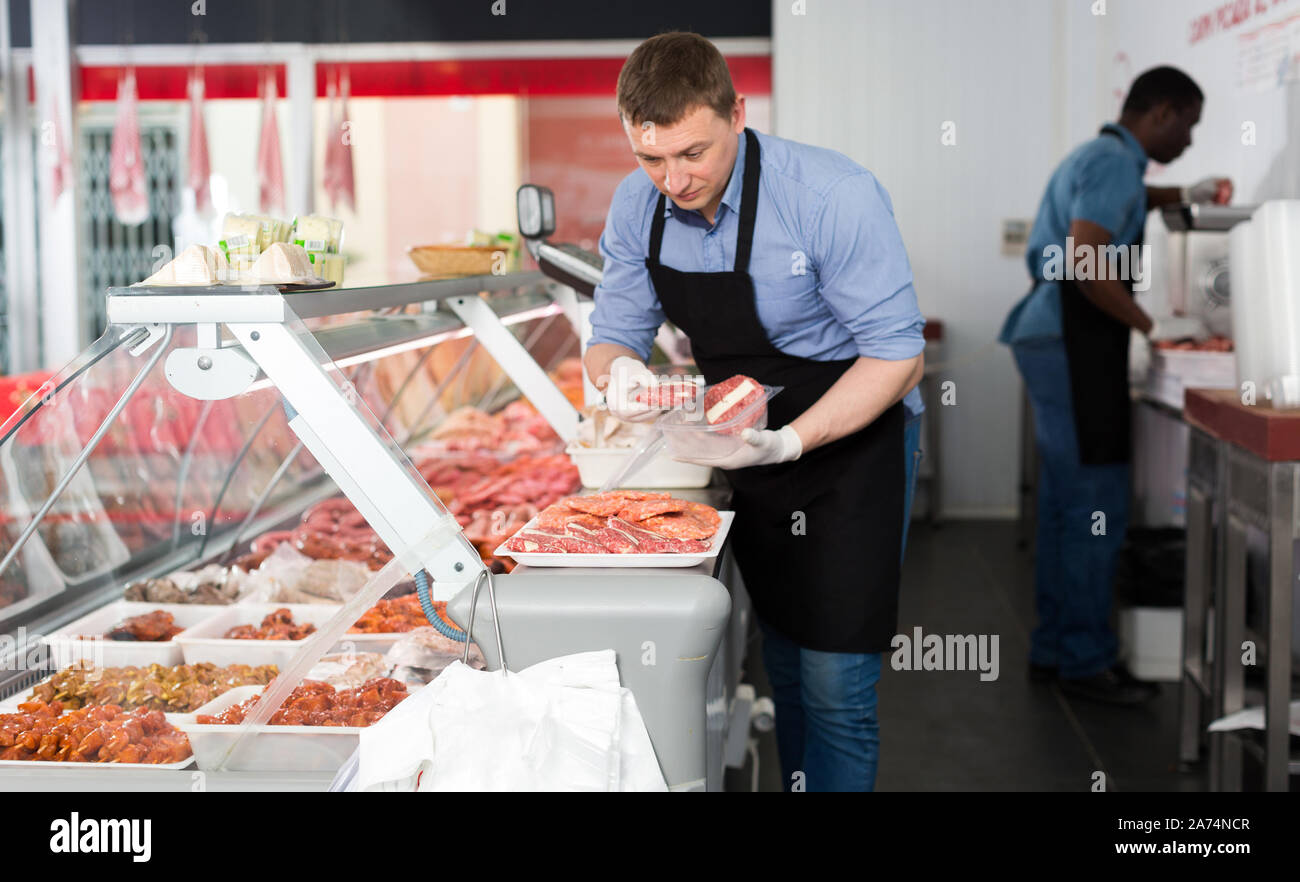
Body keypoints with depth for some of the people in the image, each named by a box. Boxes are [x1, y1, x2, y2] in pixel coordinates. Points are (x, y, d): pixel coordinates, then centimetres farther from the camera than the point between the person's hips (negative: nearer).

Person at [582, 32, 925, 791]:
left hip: (852, 443, -5)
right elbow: (614, 333, 2)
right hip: (749, 452, 5)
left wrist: (790, 440, -35)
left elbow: (898, 355, -23)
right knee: (784, 668, 18)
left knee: (834, 685, -5)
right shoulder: (638, 206, -8)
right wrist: (619, 373, -24)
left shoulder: (835, 197, -26)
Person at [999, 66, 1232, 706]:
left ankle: (1053, 650, 18)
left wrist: (1181, 194, 35)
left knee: (1065, 502, 12)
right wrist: (1151, 327, -16)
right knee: (1096, 506, -8)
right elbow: (1084, 263, -24)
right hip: (1073, 342, -11)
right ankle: (1086, 660, -3)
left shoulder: (1100, 156, 19)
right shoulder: (1115, 164, -12)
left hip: (1057, 340, 11)